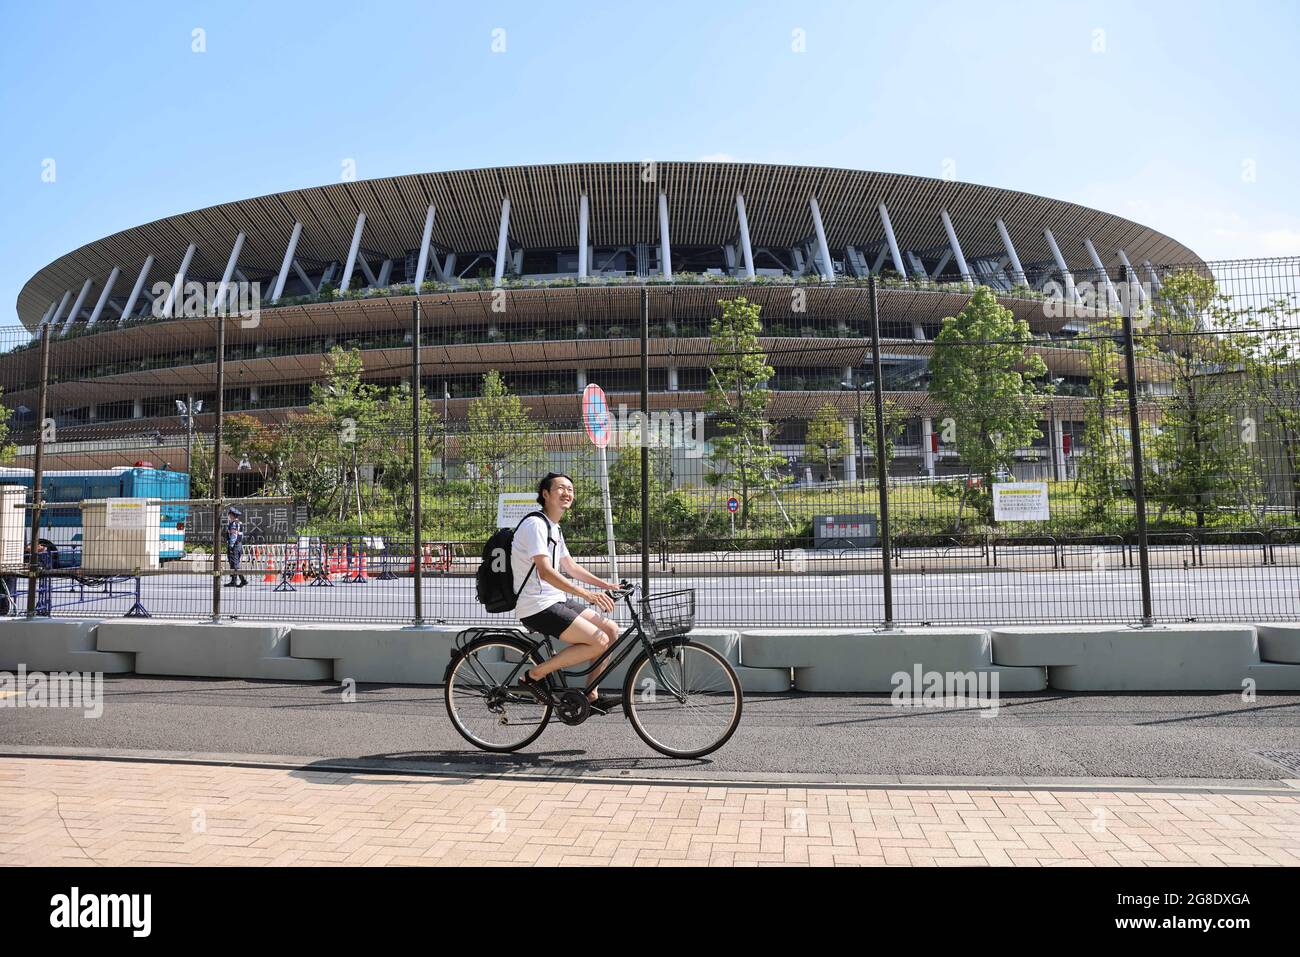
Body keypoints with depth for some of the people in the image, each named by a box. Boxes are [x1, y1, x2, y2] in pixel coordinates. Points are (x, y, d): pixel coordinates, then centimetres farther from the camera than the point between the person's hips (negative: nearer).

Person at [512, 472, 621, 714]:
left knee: (611, 630, 3)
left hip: (555, 601, 10)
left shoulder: (554, 528, 17)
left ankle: (592, 696, 11)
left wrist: (606, 585, 14)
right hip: (538, 608, -10)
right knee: (599, 641, -18)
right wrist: (587, 595, -33)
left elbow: (570, 567, 25)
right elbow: (545, 571, -26)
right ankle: (534, 675, -8)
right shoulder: (535, 524, -15)